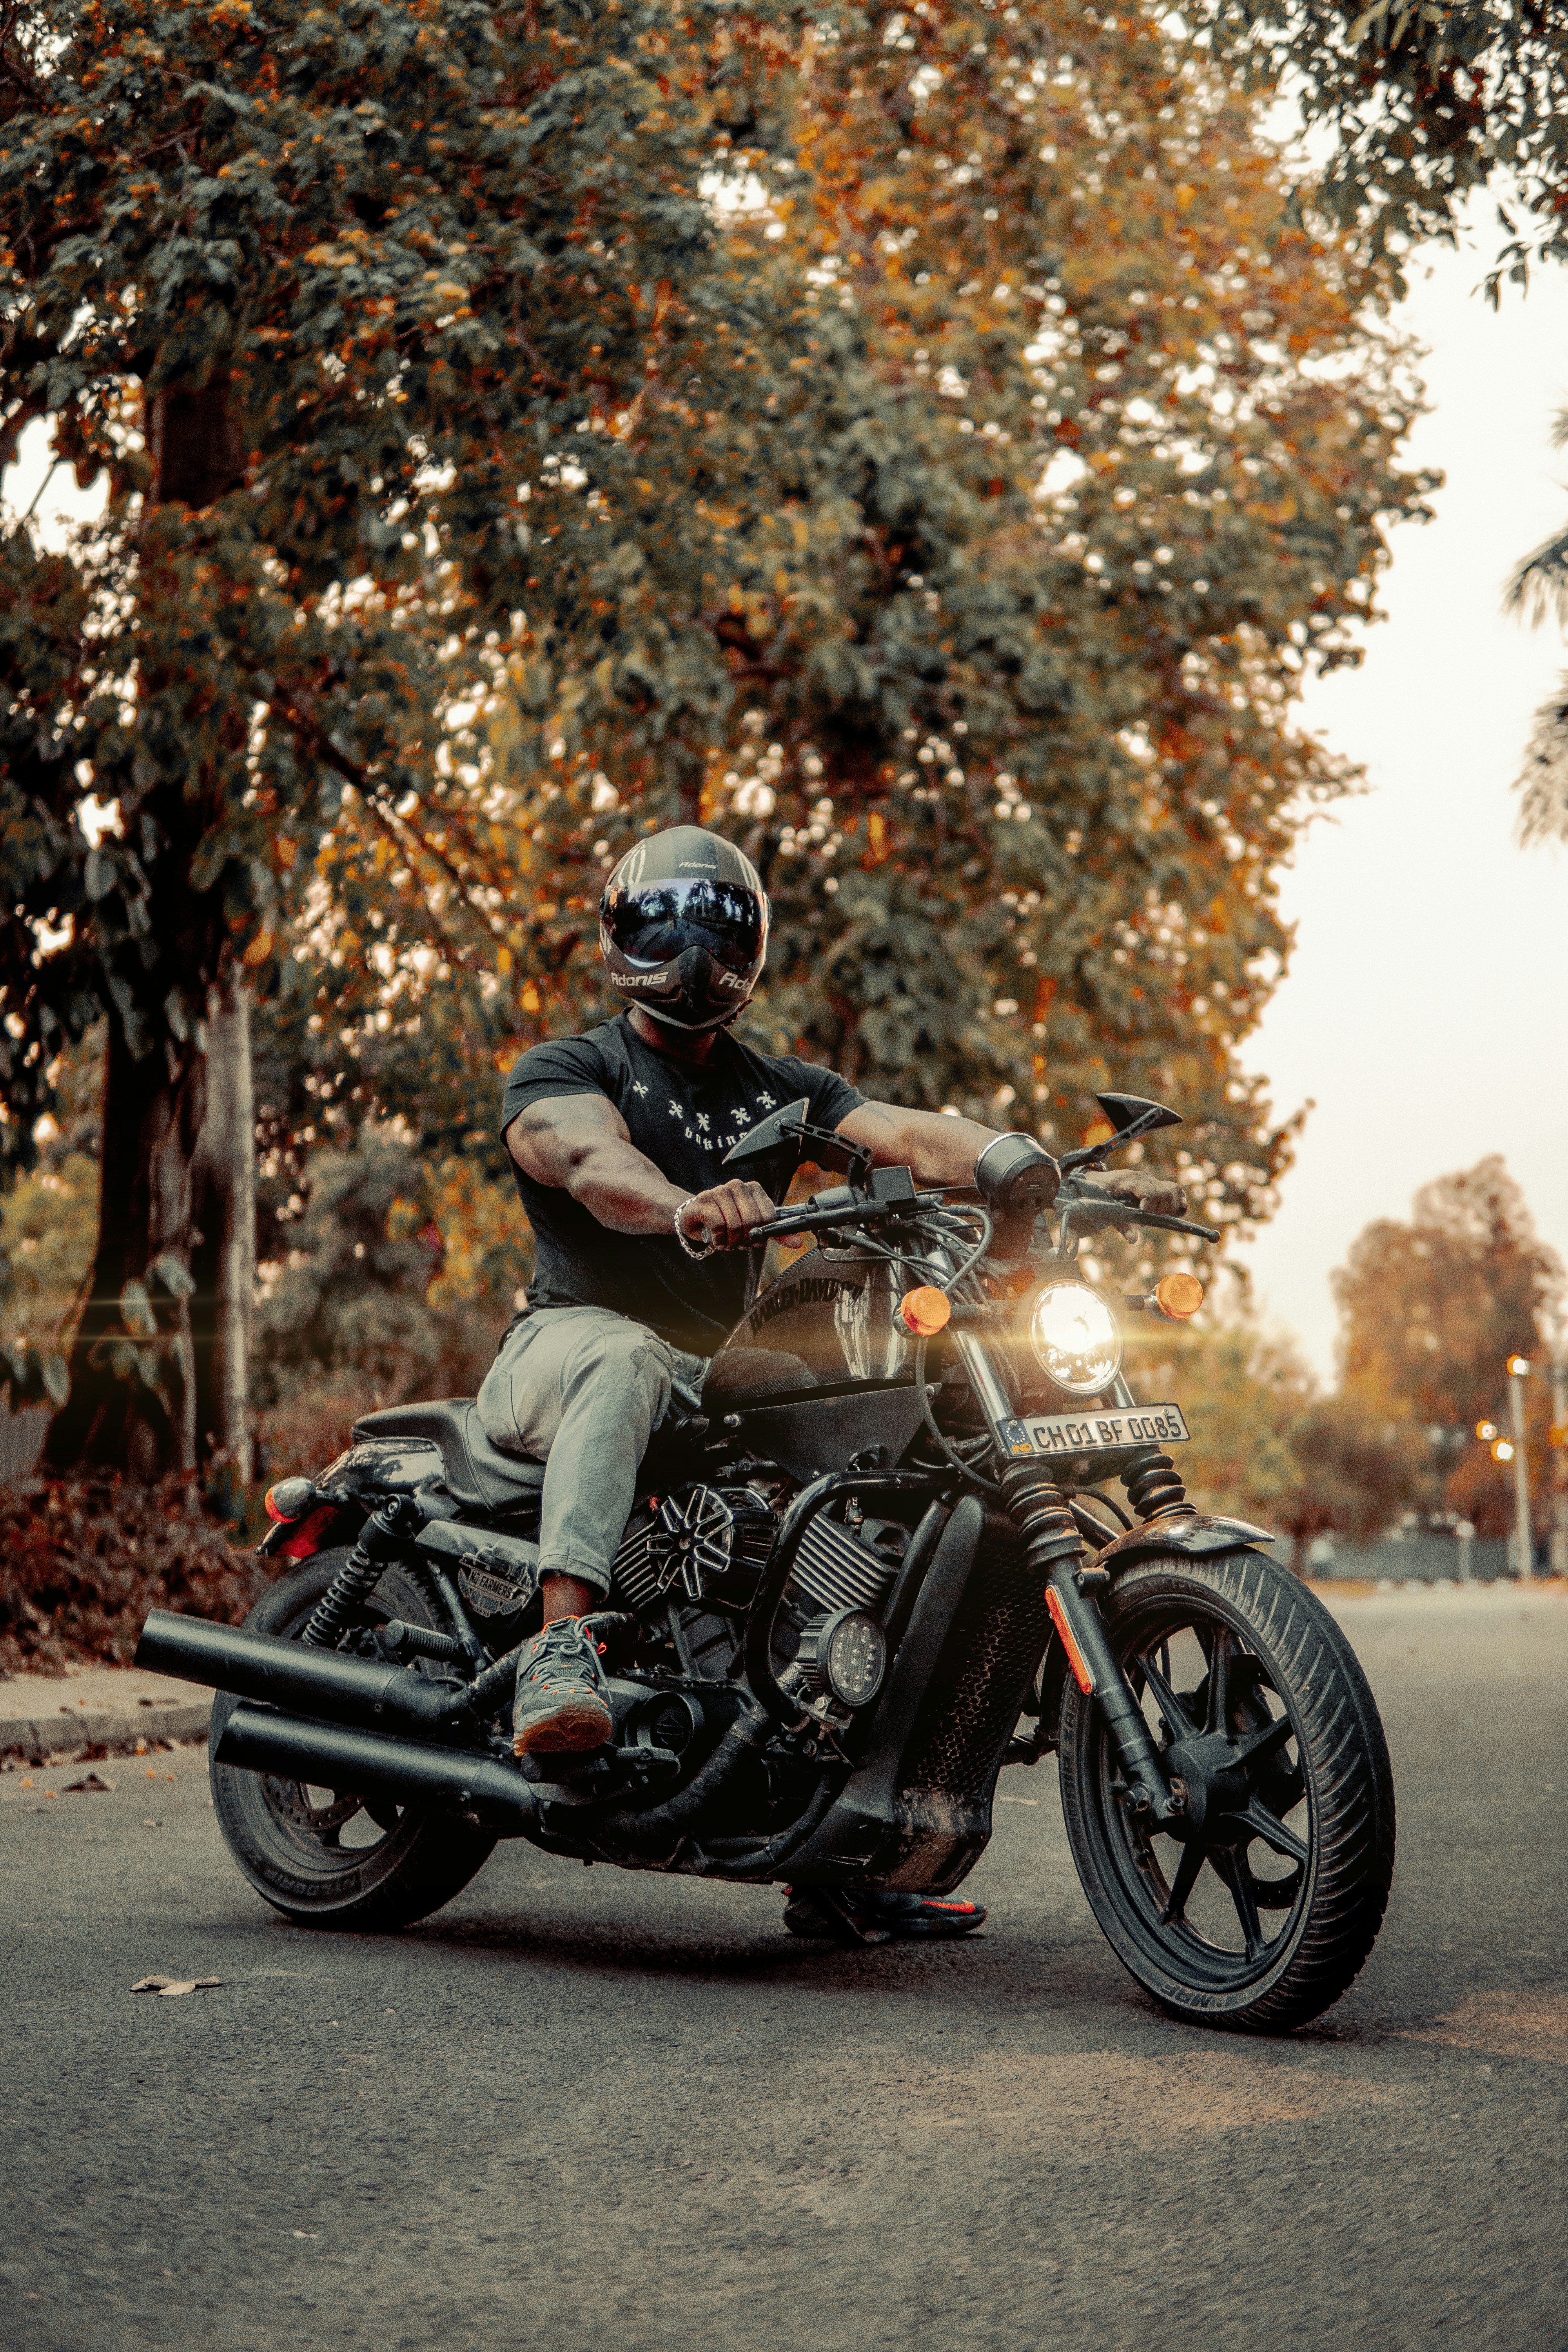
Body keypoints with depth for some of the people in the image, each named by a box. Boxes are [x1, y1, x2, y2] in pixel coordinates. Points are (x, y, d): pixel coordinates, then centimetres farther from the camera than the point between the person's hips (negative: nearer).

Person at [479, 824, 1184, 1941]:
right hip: (567, 1341, -5)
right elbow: (591, 1157, -25)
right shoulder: (564, 1071, 0)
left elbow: (914, 1135, -2)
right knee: (625, 1357, -39)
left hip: (714, 1384, 6)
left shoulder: (784, 1089, 16)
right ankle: (560, 1644, -53)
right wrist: (689, 1208, -49)